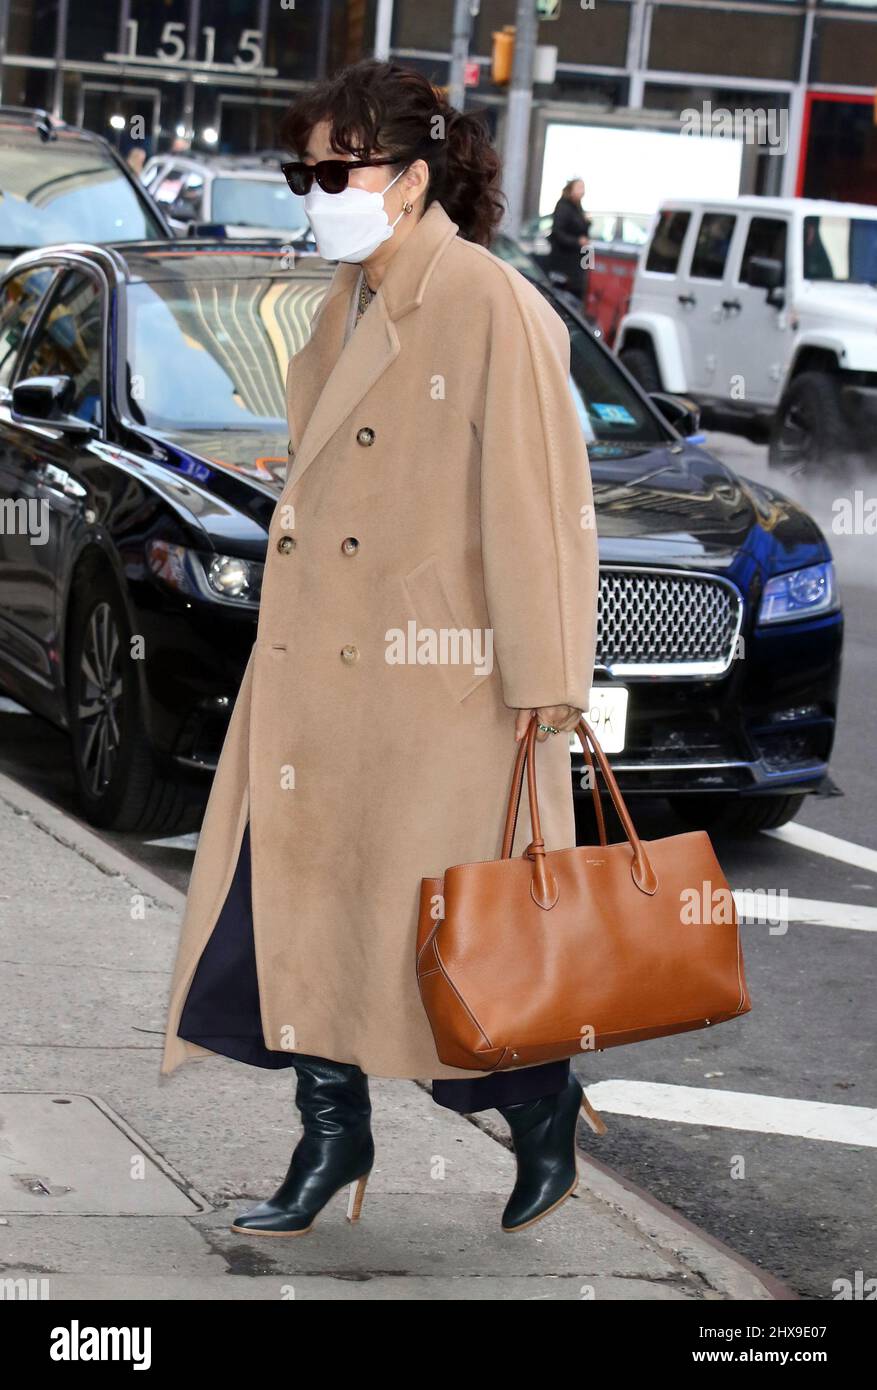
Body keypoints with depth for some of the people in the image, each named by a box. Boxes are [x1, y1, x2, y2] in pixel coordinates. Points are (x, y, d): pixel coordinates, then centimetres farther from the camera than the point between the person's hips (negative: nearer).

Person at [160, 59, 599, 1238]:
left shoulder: (492, 308, -12)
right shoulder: (347, 307, 14)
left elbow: (539, 496, -15)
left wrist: (543, 675, -16)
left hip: (439, 678, -8)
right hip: (314, 669, 8)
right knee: (296, 888, 5)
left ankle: (543, 1111, 22)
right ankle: (332, 1137, 17)